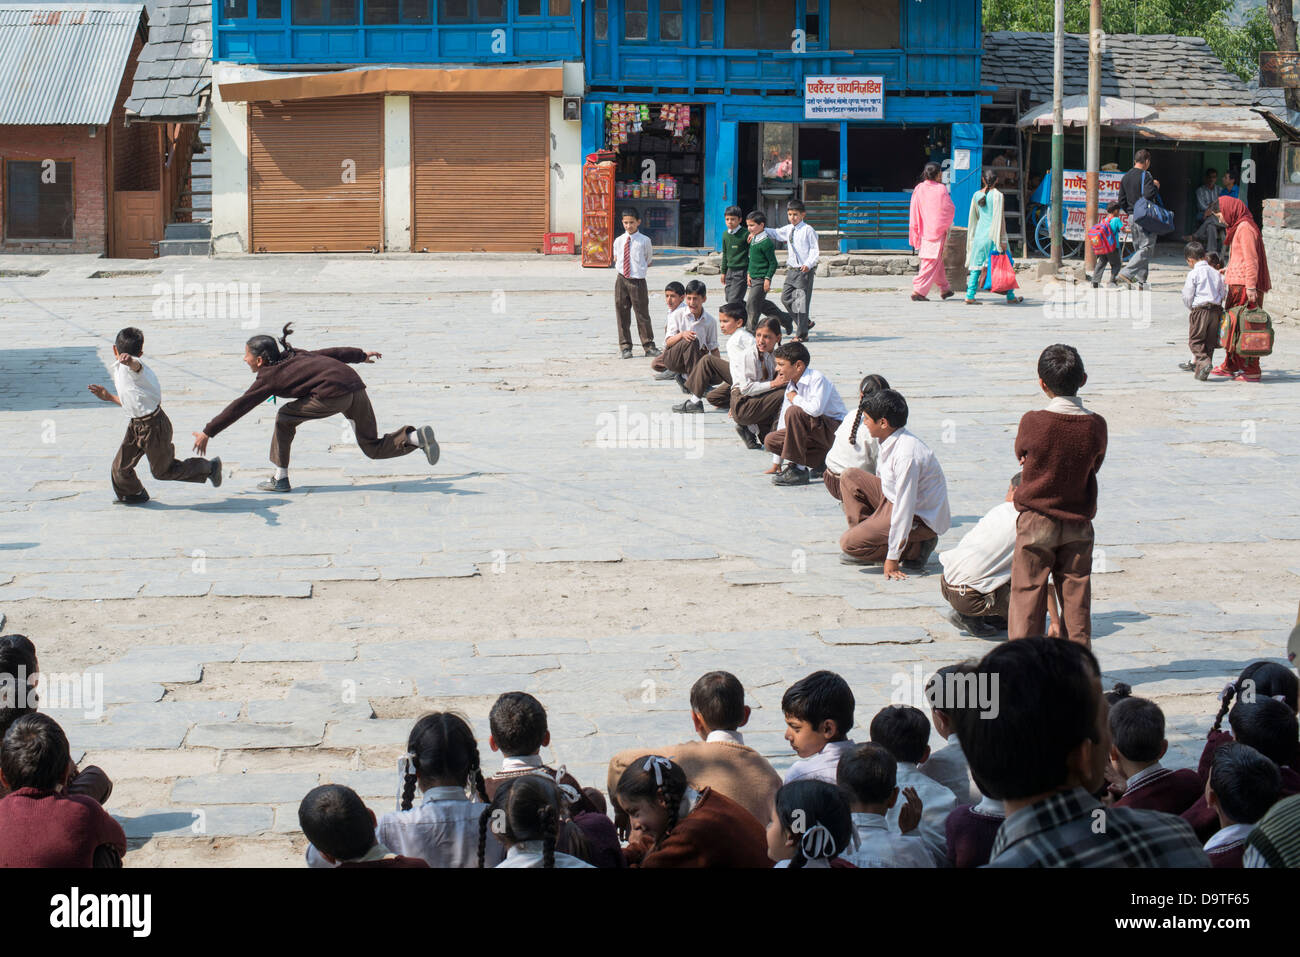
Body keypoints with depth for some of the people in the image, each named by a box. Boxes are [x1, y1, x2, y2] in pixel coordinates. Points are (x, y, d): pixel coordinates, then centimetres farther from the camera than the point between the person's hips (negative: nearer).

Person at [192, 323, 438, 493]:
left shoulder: (269, 376, 3)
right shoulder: (294, 355, 25)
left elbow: (239, 407, 2)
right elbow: (330, 353, 32)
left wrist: (208, 432, 5)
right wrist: (361, 355, 46)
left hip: (334, 394, -8)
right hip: (356, 385, 8)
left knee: (285, 418, 11)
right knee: (373, 449, 14)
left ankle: (280, 479, 11)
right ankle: (416, 437, -8)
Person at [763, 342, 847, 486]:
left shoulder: (817, 379, -17)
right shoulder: (791, 386, 8)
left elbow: (815, 409, -35)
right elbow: (783, 420, 12)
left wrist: (795, 398, -15)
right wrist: (776, 463, 14)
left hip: (835, 429, -9)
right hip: (816, 435, 9)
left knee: (793, 412, -29)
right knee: (770, 440, -3)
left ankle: (798, 470, -25)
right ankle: (821, 462, 0)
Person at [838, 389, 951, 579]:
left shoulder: (906, 455, -31)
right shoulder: (891, 438, -3)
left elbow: (904, 508, -29)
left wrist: (892, 559, -26)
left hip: (920, 518, -9)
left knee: (850, 543, -17)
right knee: (850, 477, 7)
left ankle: (916, 548, -4)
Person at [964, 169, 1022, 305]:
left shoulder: (977, 195, 6)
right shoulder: (997, 195, -9)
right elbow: (1000, 218, -11)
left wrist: (972, 237, 24)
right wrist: (1002, 240, -10)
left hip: (979, 234, 4)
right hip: (993, 234, -4)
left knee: (976, 265, 4)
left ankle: (970, 296, -6)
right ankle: (1010, 296, 14)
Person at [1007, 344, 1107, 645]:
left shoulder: (1032, 422, -16)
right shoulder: (1096, 425, -10)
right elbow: (1095, 464, 5)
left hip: (1035, 521, -2)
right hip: (1079, 524, 2)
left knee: (1027, 596, 5)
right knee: (1076, 599, 9)